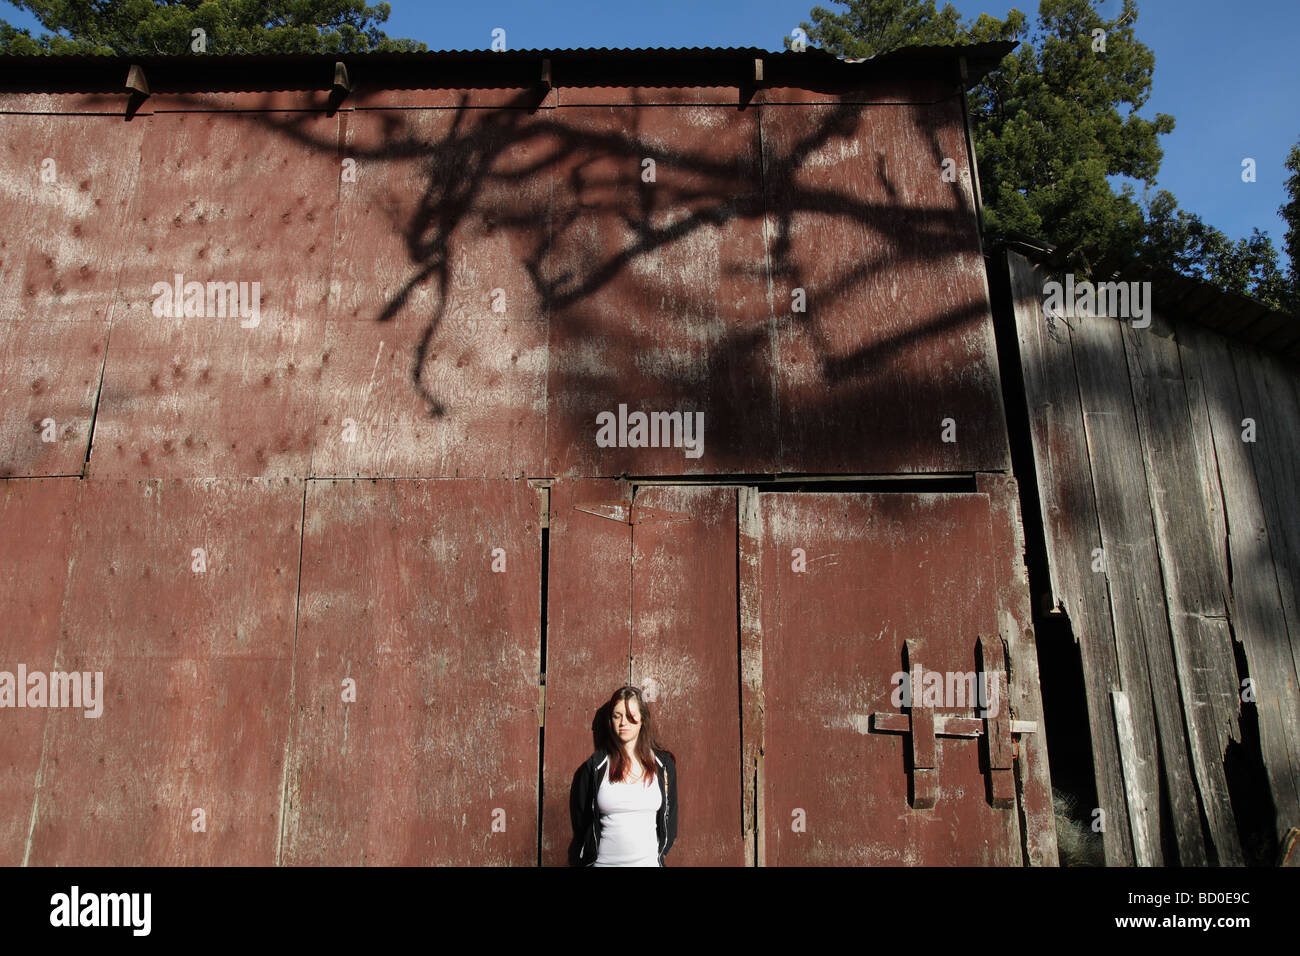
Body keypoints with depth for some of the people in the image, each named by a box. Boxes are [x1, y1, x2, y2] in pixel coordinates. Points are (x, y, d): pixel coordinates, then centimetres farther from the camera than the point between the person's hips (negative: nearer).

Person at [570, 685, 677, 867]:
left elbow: (669, 814, 8)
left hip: (648, 860, 1)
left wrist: (660, 853, 5)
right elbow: (579, 821, 3)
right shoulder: (595, 766, -5)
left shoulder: (663, 764, 0)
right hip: (603, 860, -1)